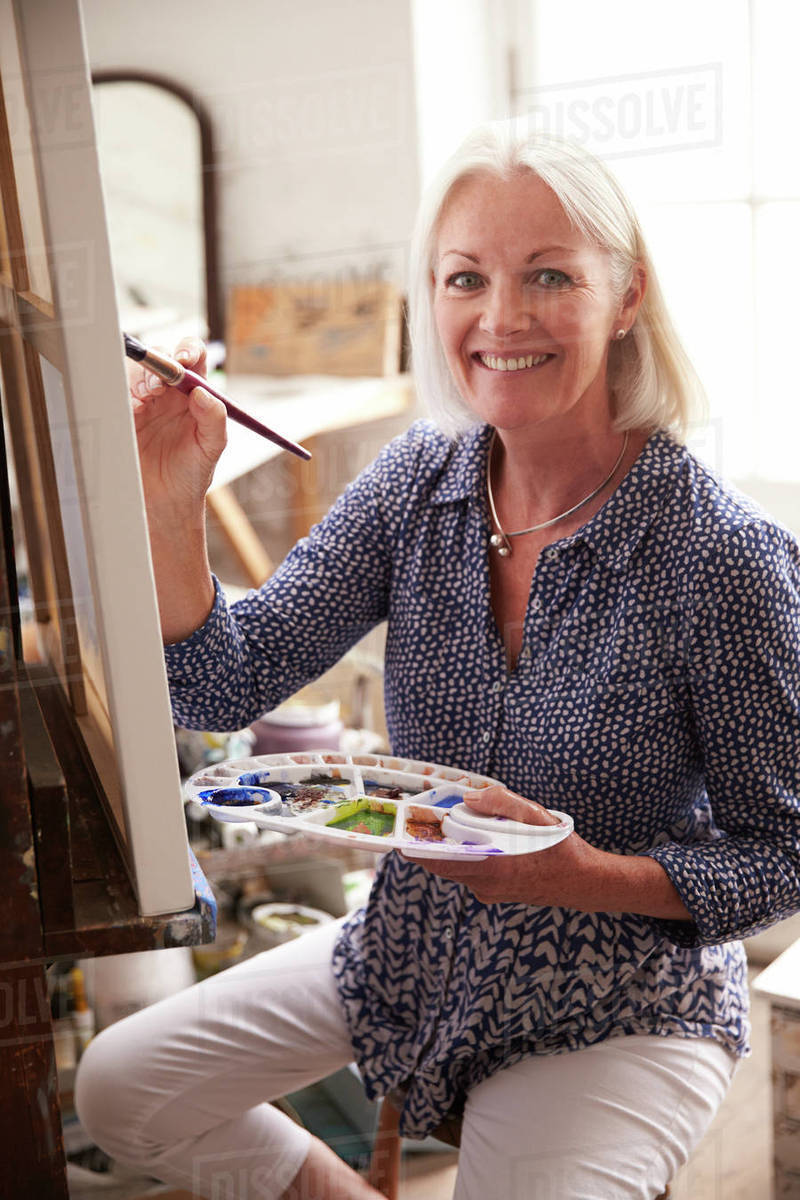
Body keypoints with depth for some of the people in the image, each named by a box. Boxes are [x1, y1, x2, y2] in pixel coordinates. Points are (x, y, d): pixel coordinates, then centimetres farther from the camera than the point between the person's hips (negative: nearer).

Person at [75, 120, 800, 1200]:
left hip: (622, 1006, -4)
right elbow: (226, 689, -11)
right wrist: (170, 508, -26)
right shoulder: (419, 482, -9)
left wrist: (590, 875, -29)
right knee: (118, 1087, 6)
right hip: (416, 953, 5)